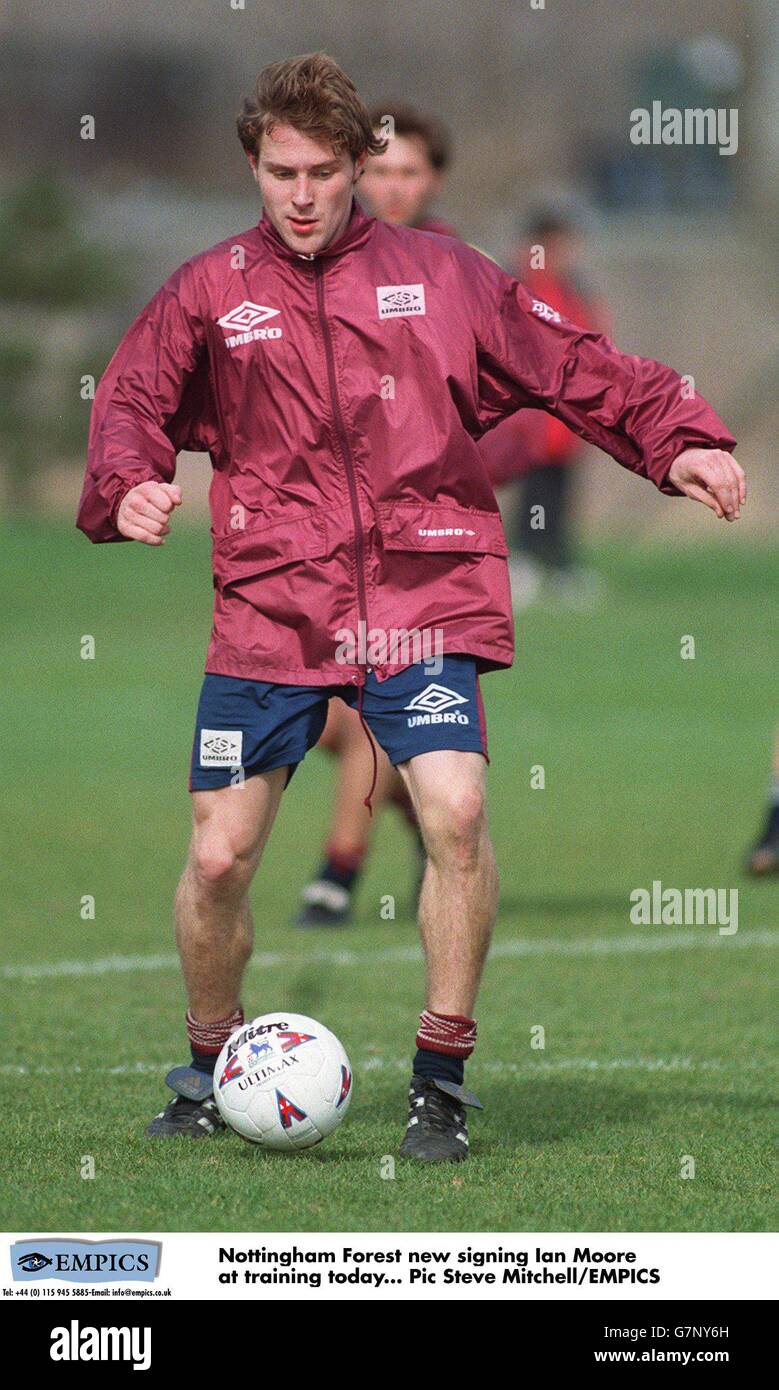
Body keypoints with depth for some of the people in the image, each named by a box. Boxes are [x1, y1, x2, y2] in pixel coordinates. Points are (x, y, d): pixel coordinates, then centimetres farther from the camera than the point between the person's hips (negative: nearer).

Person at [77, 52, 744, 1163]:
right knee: (221, 855, -2)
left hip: (425, 596, -1)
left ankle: (443, 1075, -6)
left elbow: (575, 367, 10)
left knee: (455, 811, -21)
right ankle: (209, 1070, 24)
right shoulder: (209, 293, 9)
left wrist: (678, 440, -2)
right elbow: (134, 402, 5)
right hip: (271, 604, 1)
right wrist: (127, 488, -16)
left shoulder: (439, 276, 9)